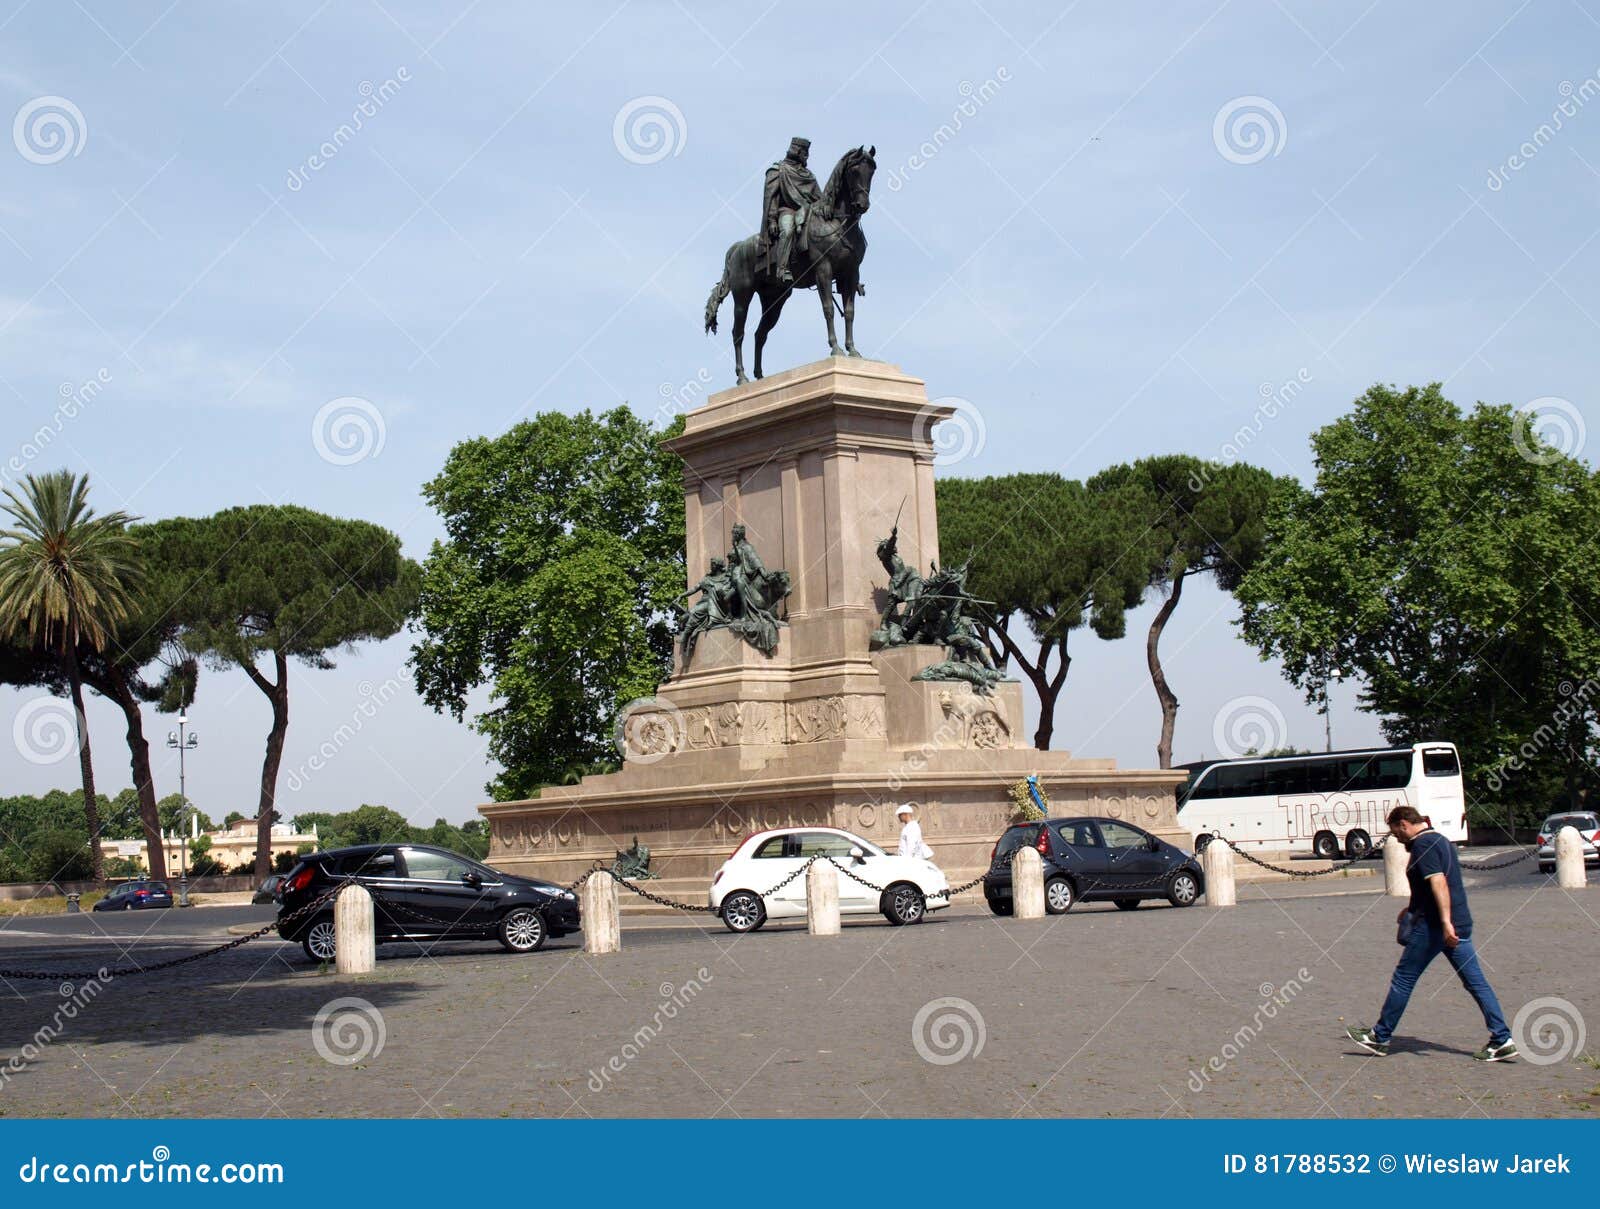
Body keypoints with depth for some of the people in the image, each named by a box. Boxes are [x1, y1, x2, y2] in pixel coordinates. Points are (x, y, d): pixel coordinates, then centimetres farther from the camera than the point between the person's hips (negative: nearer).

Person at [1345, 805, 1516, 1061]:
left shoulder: (1422, 844, -11)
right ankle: (1502, 1040, -2)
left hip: (1434, 925, -9)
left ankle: (1380, 1037, 10)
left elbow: (1438, 882, -23)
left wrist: (1446, 922, -30)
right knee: (1475, 981, 4)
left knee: (1403, 979, 2)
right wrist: (1413, 909, 38)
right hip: (1459, 923, 9)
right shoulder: (1441, 840, 18)